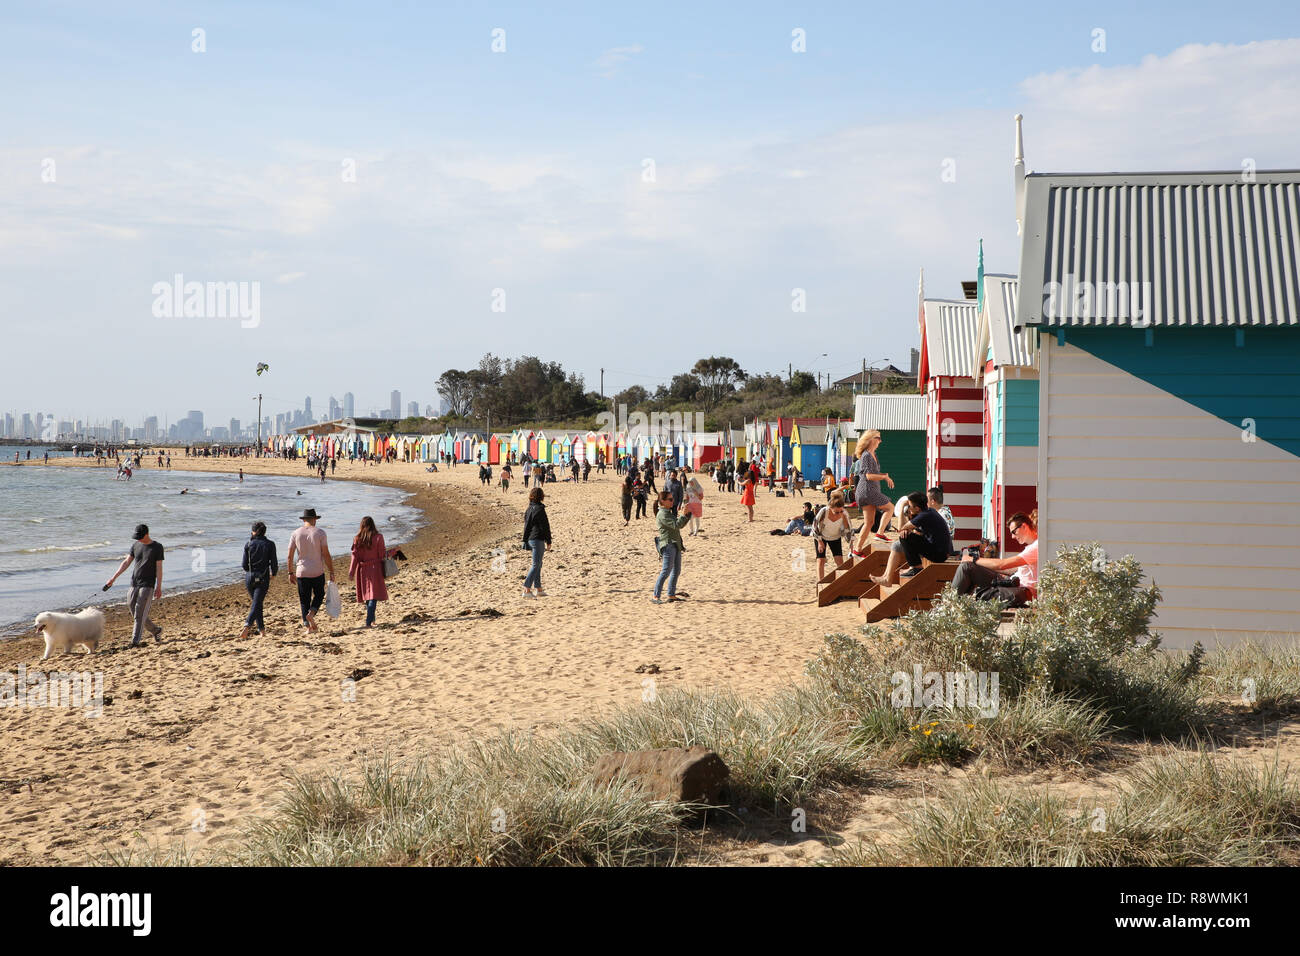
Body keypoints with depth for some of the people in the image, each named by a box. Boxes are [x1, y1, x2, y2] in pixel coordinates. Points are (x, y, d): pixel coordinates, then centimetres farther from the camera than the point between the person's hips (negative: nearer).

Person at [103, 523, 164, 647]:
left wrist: (159, 587, -9)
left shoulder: (157, 547, -3)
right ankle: (156, 630, 24)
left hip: (147, 585, -5)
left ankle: (136, 640, -11)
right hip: (134, 584, 6)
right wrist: (113, 578, 3)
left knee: (140, 613, -11)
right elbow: (126, 562, 10)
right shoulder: (136, 546, 10)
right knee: (135, 614, 7)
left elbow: (159, 568, -5)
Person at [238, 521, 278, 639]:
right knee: (256, 604, -7)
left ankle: (261, 629, 21)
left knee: (257, 603, 18)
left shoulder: (248, 544, -1)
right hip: (263, 578, -2)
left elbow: (245, 564, 0)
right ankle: (247, 627, -26)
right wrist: (273, 574, 17)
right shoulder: (270, 545, -4)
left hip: (249, 577, 2)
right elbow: (274, 564, -4)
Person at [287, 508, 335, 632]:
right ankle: (311, 613, -10)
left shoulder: (295, 534, 2)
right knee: (319, 595, 16)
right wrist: (331, 572, -2)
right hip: (318, 571, -2)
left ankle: (307, 625, 3)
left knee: (304, 599, 10)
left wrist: (291, 573, 11)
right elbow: (326, 554, -8)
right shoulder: (320, 532, -5)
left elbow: (290, 556, 2)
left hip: (301, 572, 2)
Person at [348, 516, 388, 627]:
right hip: (375, 568, -3)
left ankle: (371, 619, 28)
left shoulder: (357, 539, -1)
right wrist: (389, 553, 17)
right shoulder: (378, 537, -8)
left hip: (362, 570, 3)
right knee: (373, 595, -3)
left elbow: (355, 556, -2)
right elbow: (382, 555, -5)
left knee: (367, 594, 17)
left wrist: (351, 572, 0)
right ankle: (369, 621, -13)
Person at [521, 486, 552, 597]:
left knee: (538, 564, 16)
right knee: (536, 565, -6)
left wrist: (526, 541, 20)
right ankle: (527, 589, -11)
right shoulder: (539, 509, -16)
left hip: (530, 539, 9)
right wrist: (548, 542, -9)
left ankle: (538, 589, 20)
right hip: (538, 540, -9)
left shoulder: (529, 509, 9)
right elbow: (545, 527, -15)